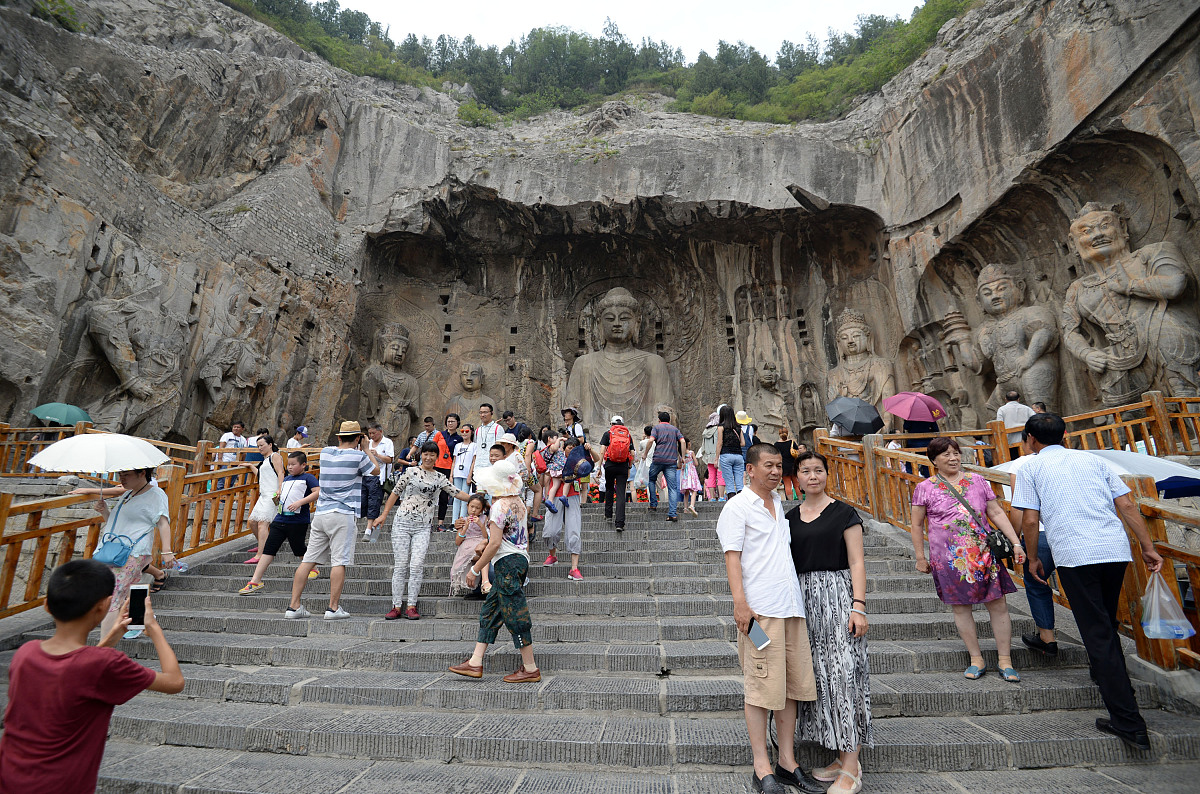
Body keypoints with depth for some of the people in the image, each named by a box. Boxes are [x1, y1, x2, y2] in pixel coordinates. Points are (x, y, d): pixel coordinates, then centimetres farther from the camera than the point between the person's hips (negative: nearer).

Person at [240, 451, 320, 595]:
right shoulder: (286, 478, 18)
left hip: (298, 522, -6)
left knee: (299, 549, 6)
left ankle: (312, 569, 32)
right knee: (268, 548, 1)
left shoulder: (308, 477, -3)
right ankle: (255, 581, 4)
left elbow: (318, 492, -16)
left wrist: (300, 502, -23)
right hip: (280, 519, 6)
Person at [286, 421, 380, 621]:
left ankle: (294, 606, 12)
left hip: (320, 513, 6)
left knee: (308, 560, 8)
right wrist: (366, 450, 22)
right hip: (343, 514, -6)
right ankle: (334, 608, 0)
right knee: (339, 561, -2)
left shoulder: (326, 452, 11)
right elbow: (375, 471, 13)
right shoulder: (358, 456, -5)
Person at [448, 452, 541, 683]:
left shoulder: (500, 505, -16)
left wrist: (475, 570, -12)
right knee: (489, 611, 15)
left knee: (515, 614, -1)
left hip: (507, 562, -10)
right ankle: (475, 663, 21)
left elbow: (495, 543, -19)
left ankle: (530, 668, 9)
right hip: (521, 559, 10)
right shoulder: (519, 502, 12)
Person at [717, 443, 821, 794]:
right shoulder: (737, 506, -5)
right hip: (760, 608, -7)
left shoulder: (779, 503, 18)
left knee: (793, 684, 12)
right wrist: (740, 603, -20)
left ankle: (787, 762, 24)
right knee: (761, 686, -1)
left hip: (791, 607, 8)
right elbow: (732, 556, -11)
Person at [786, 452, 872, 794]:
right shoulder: (791, 517, 9)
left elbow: (857, 563, -5)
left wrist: (859, 606, -13)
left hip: (837, 595, -5)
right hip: (804, 599, 5)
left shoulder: (844, 513, -3)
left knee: (844, 672, -4)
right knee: (818, 675, 9)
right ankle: (841, 758, 22)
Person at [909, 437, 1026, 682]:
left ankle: (1005, 661, 18)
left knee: (999, 605, 4)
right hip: (949, 558, -2)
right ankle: (977, 660, 20)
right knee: (960, 607, 5)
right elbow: (917, 525, 4)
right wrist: (920, 557, 3)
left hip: (983, 553, 2)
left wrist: (1016, 542, 3)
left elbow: (997, 513, 11)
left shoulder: (977, 481, 8)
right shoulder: (925, 488, -1)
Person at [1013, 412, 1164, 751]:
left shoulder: (1031, 466, 4)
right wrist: (1148, 547, 17)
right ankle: (1112, 684, 40)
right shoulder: (1092, 459, 16)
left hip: (1074, 555, -5)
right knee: (1107, 627, 24)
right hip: (1116, 550, 5)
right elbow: (1128, 506, 11)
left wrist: (1033, 558, 11)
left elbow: (1030, 520, -1)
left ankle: (1129, 724, 1)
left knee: (1098, 635, 0)